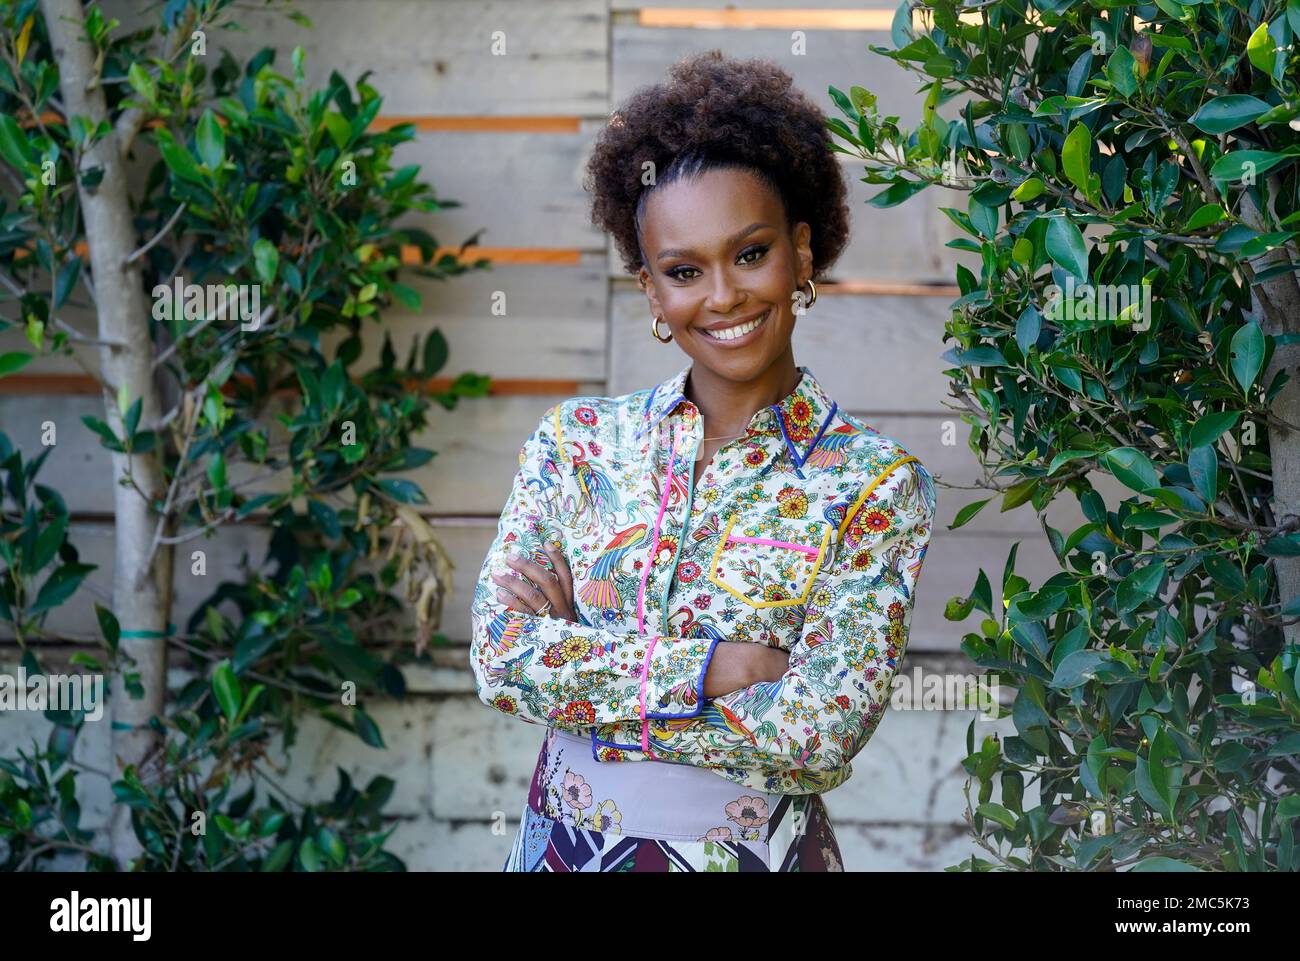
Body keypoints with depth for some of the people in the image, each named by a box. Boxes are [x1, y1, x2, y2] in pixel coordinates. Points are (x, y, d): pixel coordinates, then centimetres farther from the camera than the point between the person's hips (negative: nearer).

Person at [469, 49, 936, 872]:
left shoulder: (875, 486, -10)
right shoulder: (577, 441, -2)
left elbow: (818, 741, -20)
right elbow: (500, 657, -12)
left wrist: (581, 663, -15)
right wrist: (717, 666, -20)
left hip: (753, 848, -2)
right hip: (566, 843, 2)